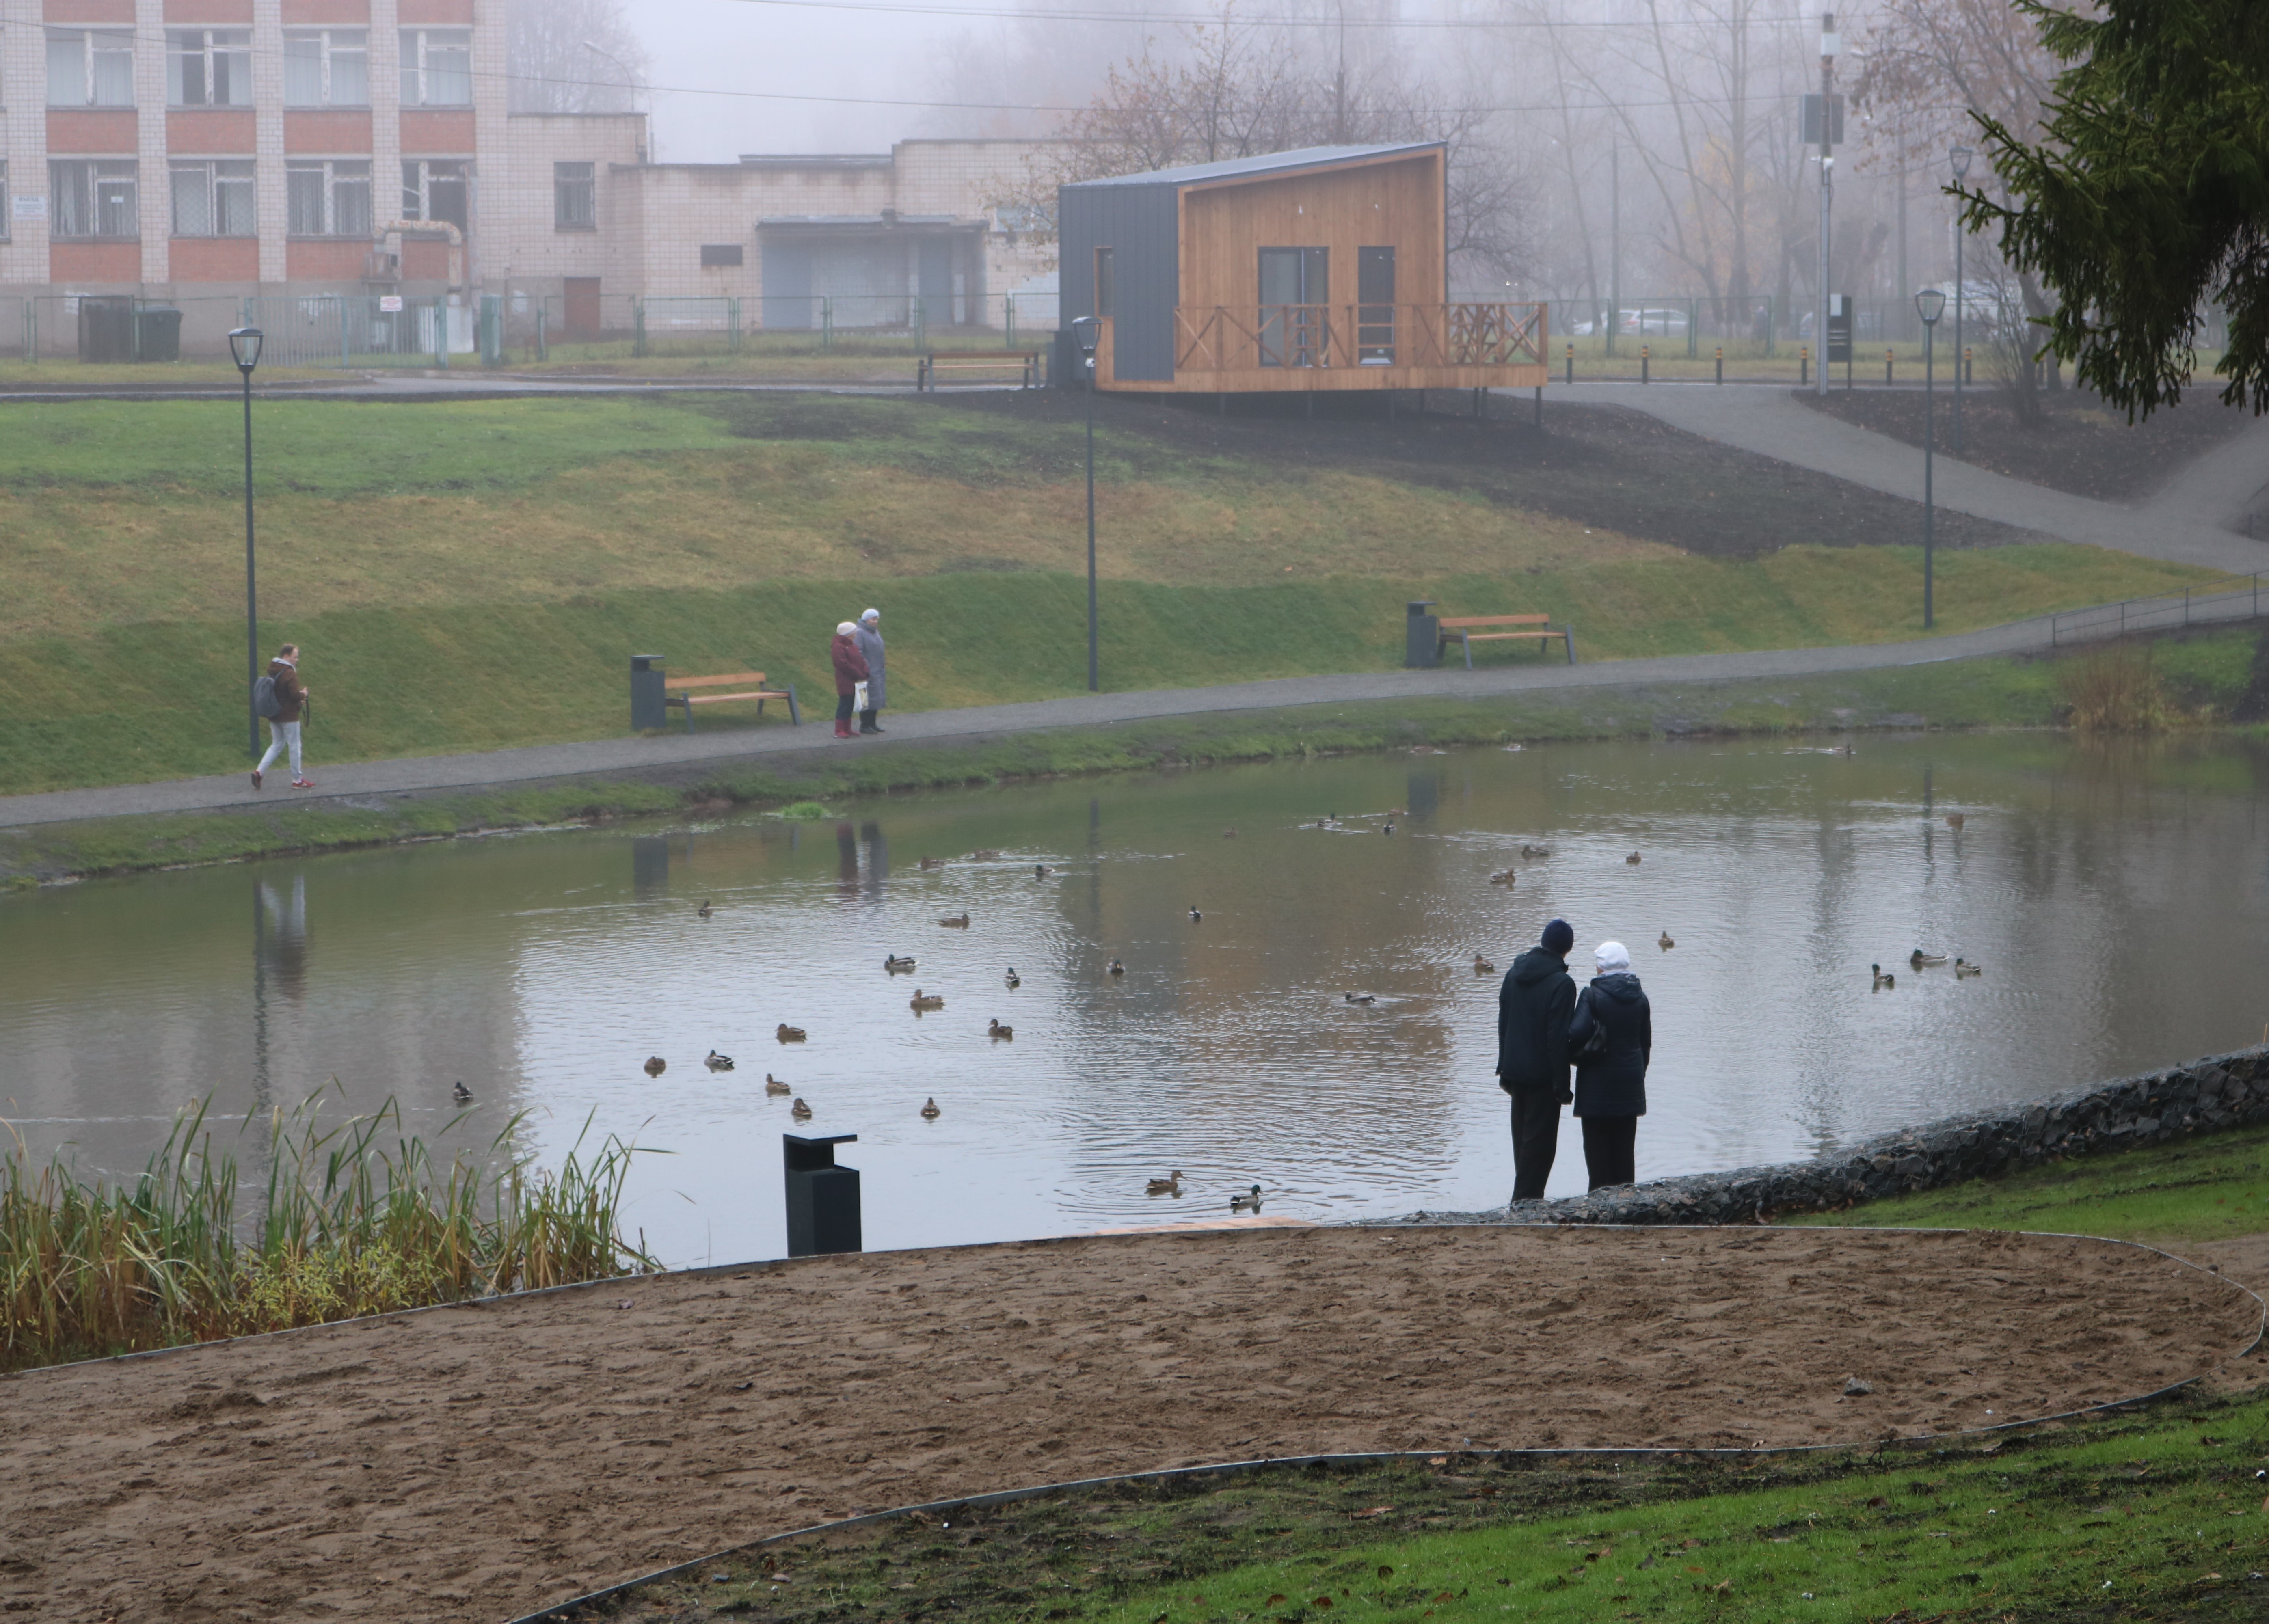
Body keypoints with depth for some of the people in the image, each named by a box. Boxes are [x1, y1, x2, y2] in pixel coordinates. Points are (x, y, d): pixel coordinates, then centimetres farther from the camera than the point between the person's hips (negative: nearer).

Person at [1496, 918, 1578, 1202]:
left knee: (1522, 1135, 16)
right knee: (1539, 1138, -1)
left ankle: (1526, 1195, 24)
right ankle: (1527, 1195, -3)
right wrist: (1562, 1085, -13)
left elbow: (1503, 1024, 10)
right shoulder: (1562, 983, -18)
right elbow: (1559, 1038, -19)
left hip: (1515, 1070, 7)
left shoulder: (1514, 974, 4)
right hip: (1543, 1075, -7)